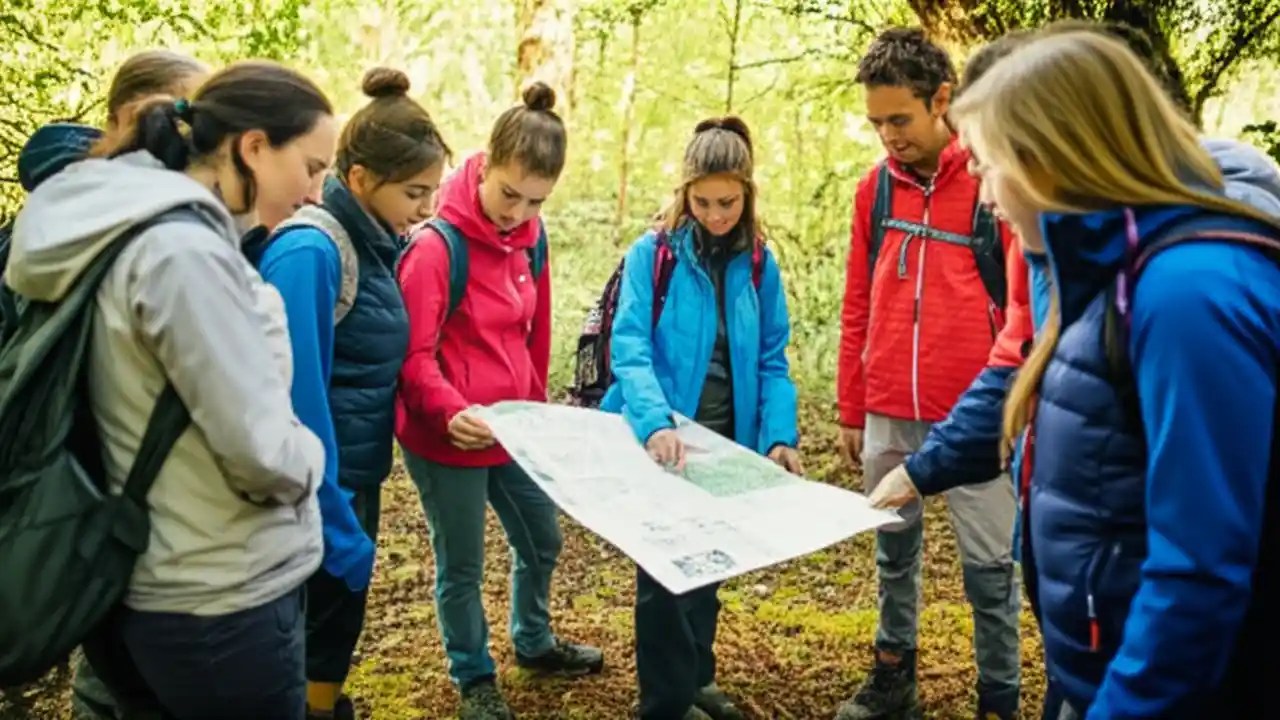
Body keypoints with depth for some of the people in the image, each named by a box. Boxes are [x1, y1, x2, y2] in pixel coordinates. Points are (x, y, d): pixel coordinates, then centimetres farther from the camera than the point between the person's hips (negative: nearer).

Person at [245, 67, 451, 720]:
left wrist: (358, 498, 13)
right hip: (320, 486, -8)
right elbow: (299, 400, -24)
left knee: (341, 621, 20)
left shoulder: (376, 241, 5)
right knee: (321, 630, 6)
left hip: (359, 472, 8)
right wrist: (336, 526, -21)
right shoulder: (308, 250, -22)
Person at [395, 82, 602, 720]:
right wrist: (450, 411, -34)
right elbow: (414, 355, -20)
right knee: (462, 565, 10)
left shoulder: (529, 236, 2)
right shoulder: (437, 244, -19)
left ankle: (535, 643, 47)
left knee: (541, 540, 22)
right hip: (447, 438, -7)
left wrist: (535, 402, 16)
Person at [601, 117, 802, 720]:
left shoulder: (758, 264, 1)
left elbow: (771, 360, 2)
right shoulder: (652, 253, -11)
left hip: (728, 439, 5)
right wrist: (656, 422, -36)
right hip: (660, 440, -4)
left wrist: (780, 434, -13)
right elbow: (629, 348, -20)